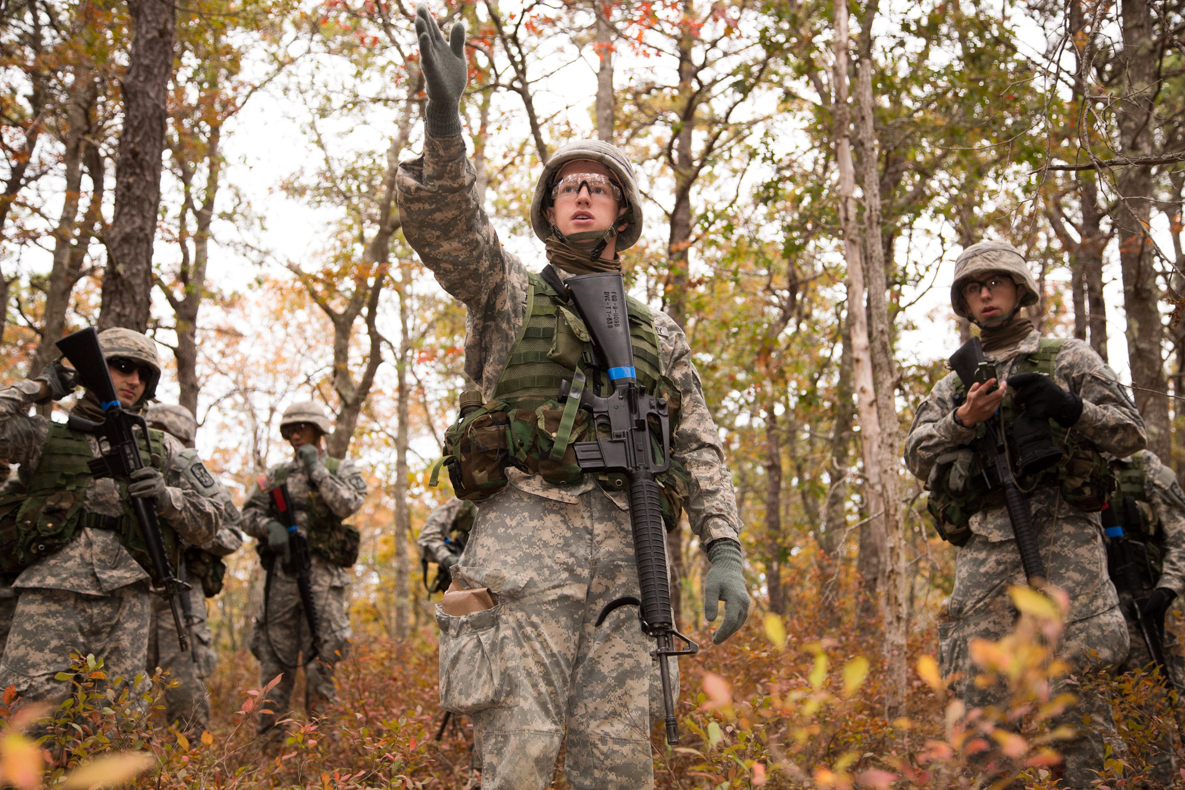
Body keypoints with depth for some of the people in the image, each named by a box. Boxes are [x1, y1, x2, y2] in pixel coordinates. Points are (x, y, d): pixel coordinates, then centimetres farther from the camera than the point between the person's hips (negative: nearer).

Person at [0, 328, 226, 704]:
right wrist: (38, 387, 10)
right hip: (53, 590, -2)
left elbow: (209, 520, 16)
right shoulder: (47, 435, 16)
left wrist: (165, 497, -4)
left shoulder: (162, 448, 20)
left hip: (126, 593, 2)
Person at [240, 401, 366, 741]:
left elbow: (347, 505, -11)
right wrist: (269, 525, -9)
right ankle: (269, 732, 12)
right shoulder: (277, 474, 14)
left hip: (324, 573, -2)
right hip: (282, 571, 3)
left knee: (322, 653, -5)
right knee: (276, 653, 4)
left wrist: (317, 469, -9)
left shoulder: (341, 469, 7)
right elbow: (249, 513, 12)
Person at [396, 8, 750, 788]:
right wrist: (444, 110, -20)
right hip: (525, 539, -3)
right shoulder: (507, 291, 15)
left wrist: (726, 551, 1)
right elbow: (444, 221, -4)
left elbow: (700, 450, 15)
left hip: (624, 550, 3)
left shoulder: (660, 335, 22)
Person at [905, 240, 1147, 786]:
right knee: (975, 688, -3)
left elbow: (1132, 434, 7)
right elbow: (917, 455, 8)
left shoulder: (1068, 358, 14)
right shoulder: (955, 383, 22)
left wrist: (1070, 408, -12)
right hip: (985, 544, 3)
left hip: (1060, 534, -3)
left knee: (1080, 681, -12)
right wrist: (964, 420, -11)